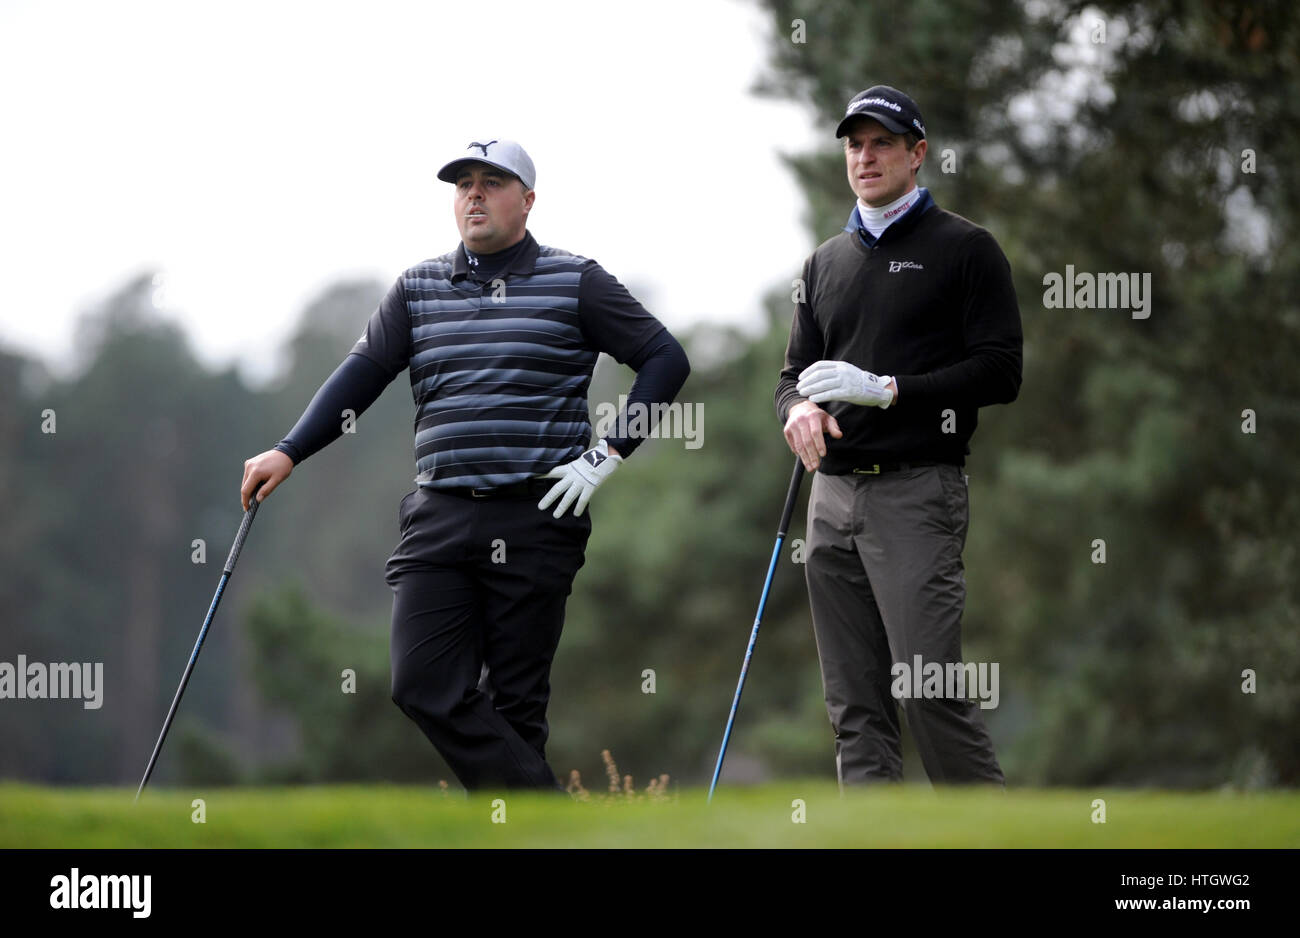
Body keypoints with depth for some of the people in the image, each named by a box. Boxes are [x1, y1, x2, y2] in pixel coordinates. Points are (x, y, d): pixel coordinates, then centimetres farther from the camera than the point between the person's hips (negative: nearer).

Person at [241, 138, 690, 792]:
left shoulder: (574, 283, 4)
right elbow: (362, 373, 8)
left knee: (514, 701, -1)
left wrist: (608, 453, -5)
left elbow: (665, 359, 3)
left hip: (535, 520, -3)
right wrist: (289, 452, -4)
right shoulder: (418, 289, 13)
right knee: (424, 686, -10)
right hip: (439, 517, 3)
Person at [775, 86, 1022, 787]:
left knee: (929, 690, -15)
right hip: (833, 497, 6)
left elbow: (1000, 372, -6)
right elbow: (795, 373, 22)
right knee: (856, 708, 3)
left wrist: (886, 389, -15)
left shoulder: (965, 249, 1)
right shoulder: (826, 262, 19)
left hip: (916, 492, -6)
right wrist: (798, 407, -3)